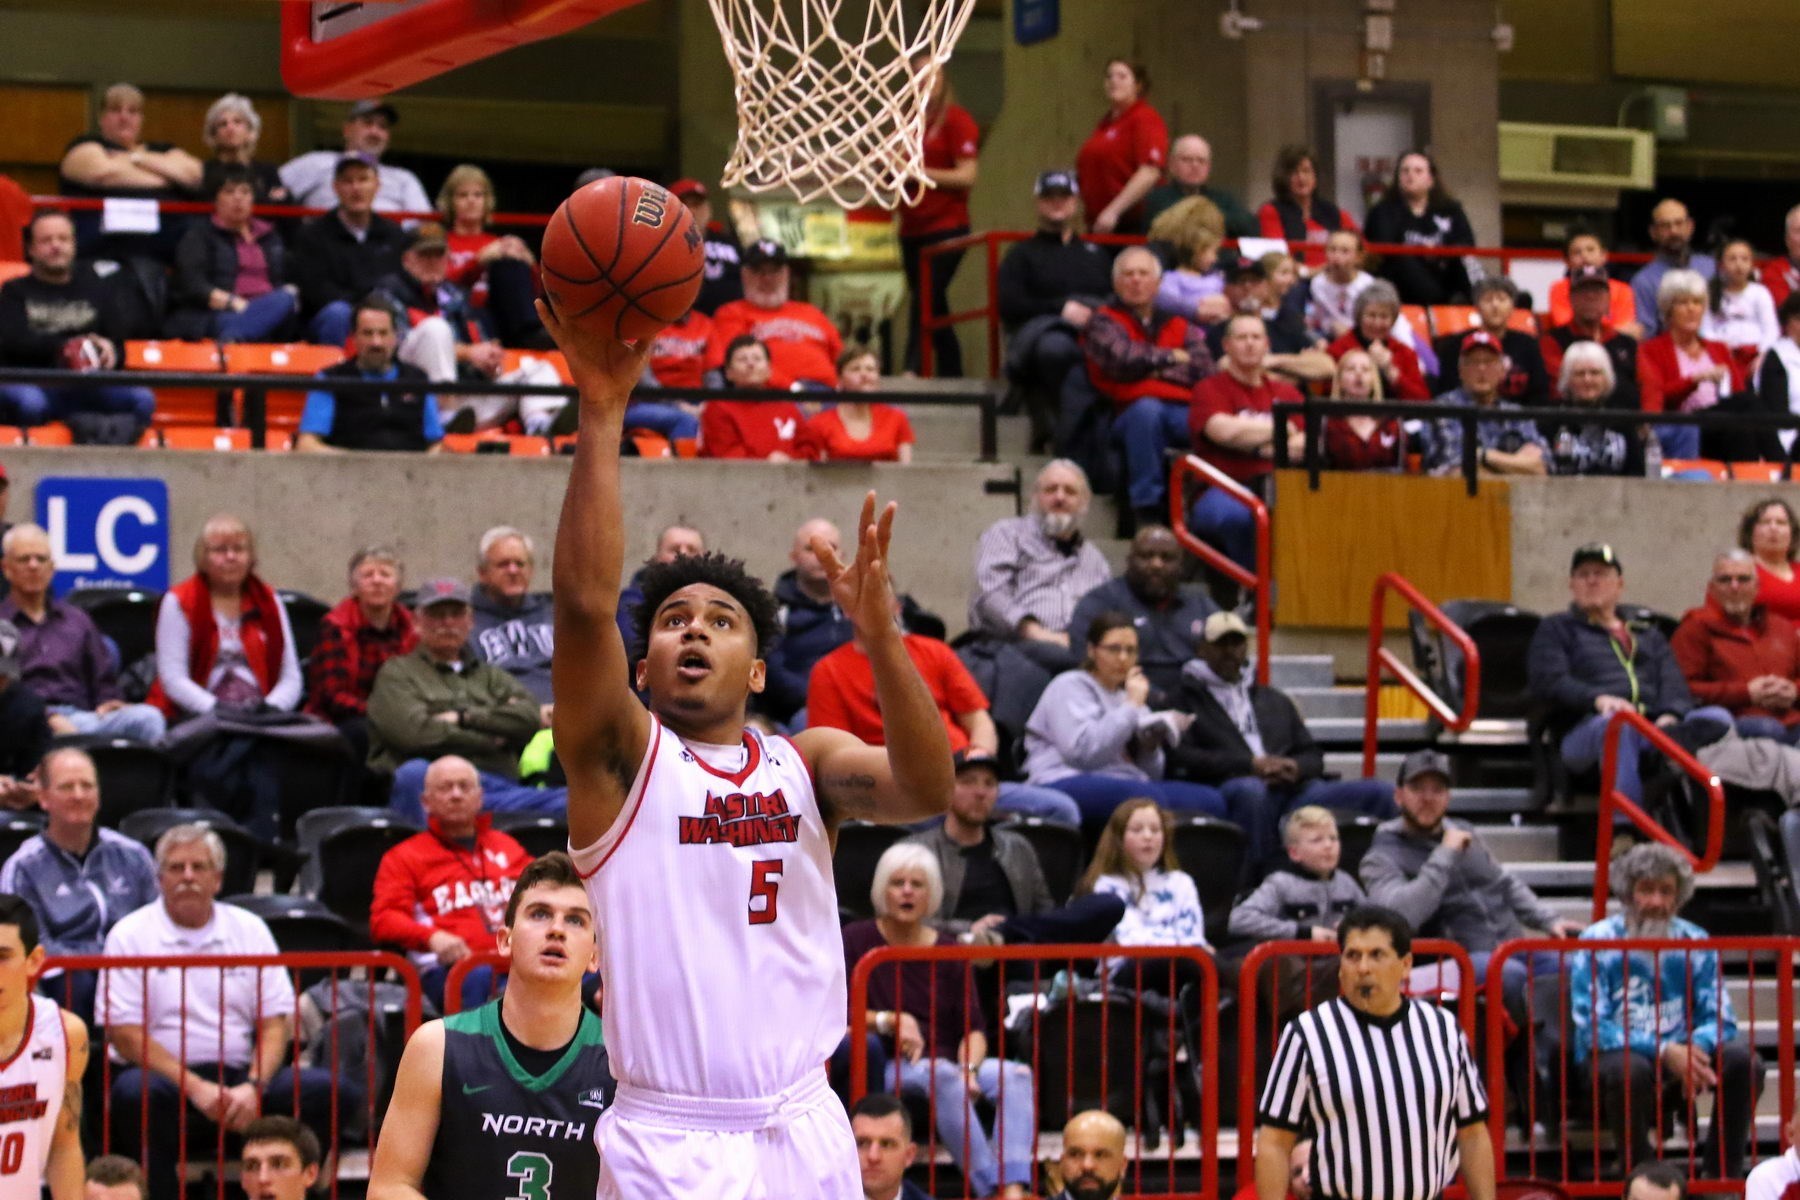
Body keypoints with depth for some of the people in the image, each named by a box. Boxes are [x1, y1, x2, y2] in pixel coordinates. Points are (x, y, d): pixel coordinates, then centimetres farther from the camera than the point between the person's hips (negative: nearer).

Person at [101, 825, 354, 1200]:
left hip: (240, 1081, 3)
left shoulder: (250, 930, 13)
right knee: (134, 1093, -38)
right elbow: (125, 1035, -5)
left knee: (338, 1089, -20)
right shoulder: (130, 935, 3)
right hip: (166, 1082, -3)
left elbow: (275, 1023, 9)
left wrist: (253, 1086, -12)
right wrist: (196, 1088, -15)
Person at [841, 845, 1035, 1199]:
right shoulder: (856, 941, 6)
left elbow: (974, 1027, 6)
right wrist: (889, 1021, -17)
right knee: (942, 1076, -38)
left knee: (1016, 1074, -25)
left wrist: (969, 1067, -15)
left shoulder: (949, 952, 14)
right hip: (885, 1069, -4)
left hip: (946, 1061, 4)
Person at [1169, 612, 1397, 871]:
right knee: (1249, 790, -45)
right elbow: (1179, 758, -1)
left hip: (1292, 790, 5)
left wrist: (1295, 768, 0)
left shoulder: (1275, 701, 33)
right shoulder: (1185, 700, 17)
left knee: (1376, 792, -19)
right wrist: (1250, 764, -9)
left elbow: (1313, 756, 27)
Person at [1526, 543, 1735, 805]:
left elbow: (1674, 685, 18)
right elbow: (1547, 682, 6)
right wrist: (1598, 699, -15)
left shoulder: (1649, 635, 35)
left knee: (1716, 718, -27)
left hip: (1655, 726, 4)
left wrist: (1671, 714, -9)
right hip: (1586, 731, -4)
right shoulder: (1556, 629, 25)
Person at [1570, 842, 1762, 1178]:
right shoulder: (1597, 944, -7)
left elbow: (1720, 1018, 2)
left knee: (1743, 1060, -22)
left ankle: (1721, 1172, -7)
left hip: (1676, 1055, 4)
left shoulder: (1694, 943, 5)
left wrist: (1696, 1047, -24)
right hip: (1617, 1053, -4)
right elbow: (1591, 1029, -14)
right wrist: (1663, 1051, -26)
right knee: (1628, 1068, -38)